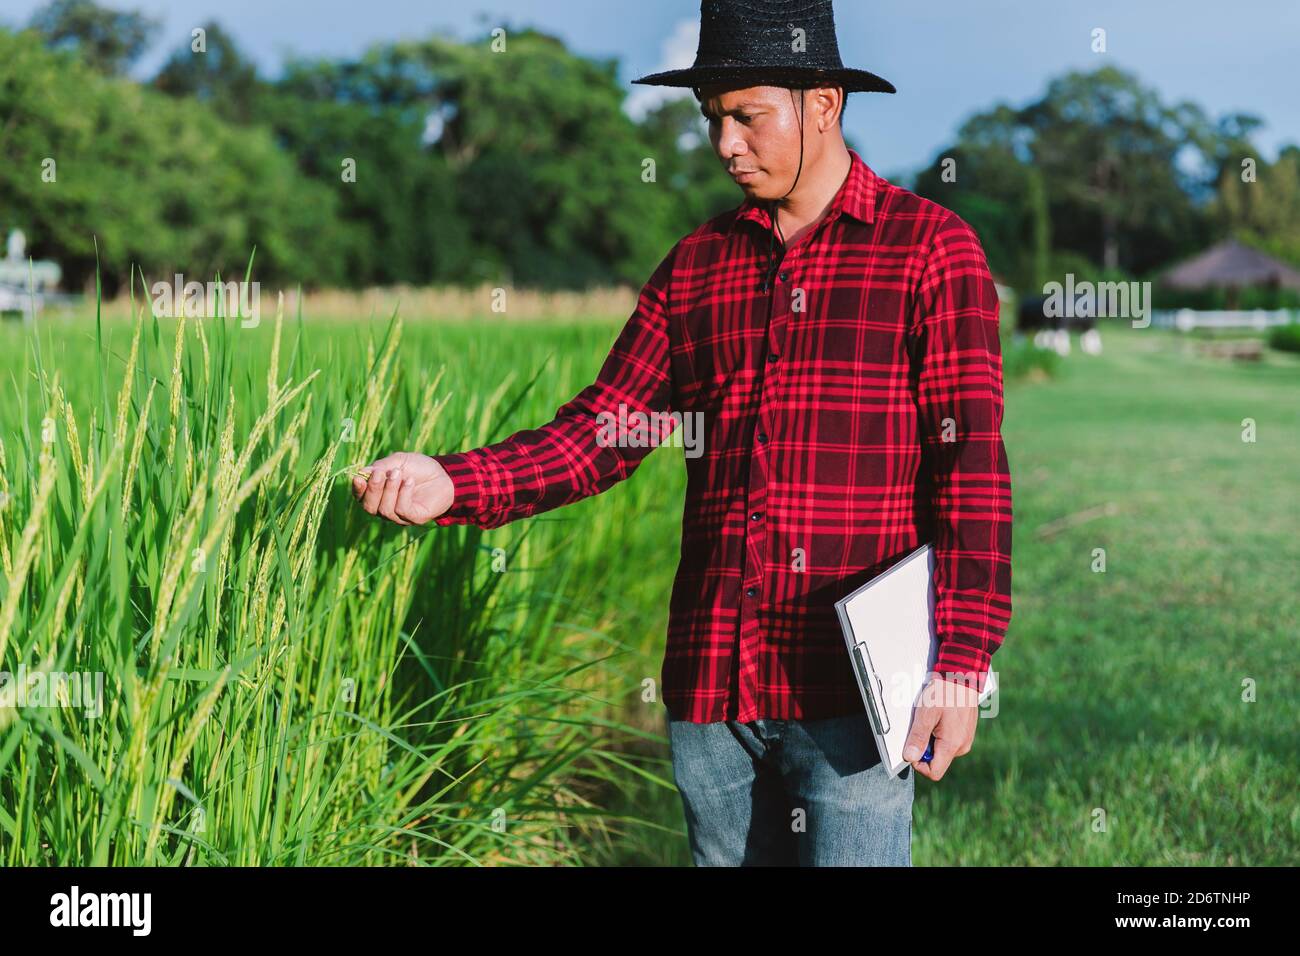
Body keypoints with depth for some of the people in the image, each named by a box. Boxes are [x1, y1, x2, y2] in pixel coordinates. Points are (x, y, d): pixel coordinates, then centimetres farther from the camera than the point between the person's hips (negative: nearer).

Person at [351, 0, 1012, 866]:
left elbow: (971, 465, -7)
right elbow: (598, 434, 9)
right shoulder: (696, 266, 13)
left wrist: (962, 664, -14)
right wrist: (451, 484, -7)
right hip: (711, 683, 5)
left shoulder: (930, 248, 0)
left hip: (849, 687, -5)